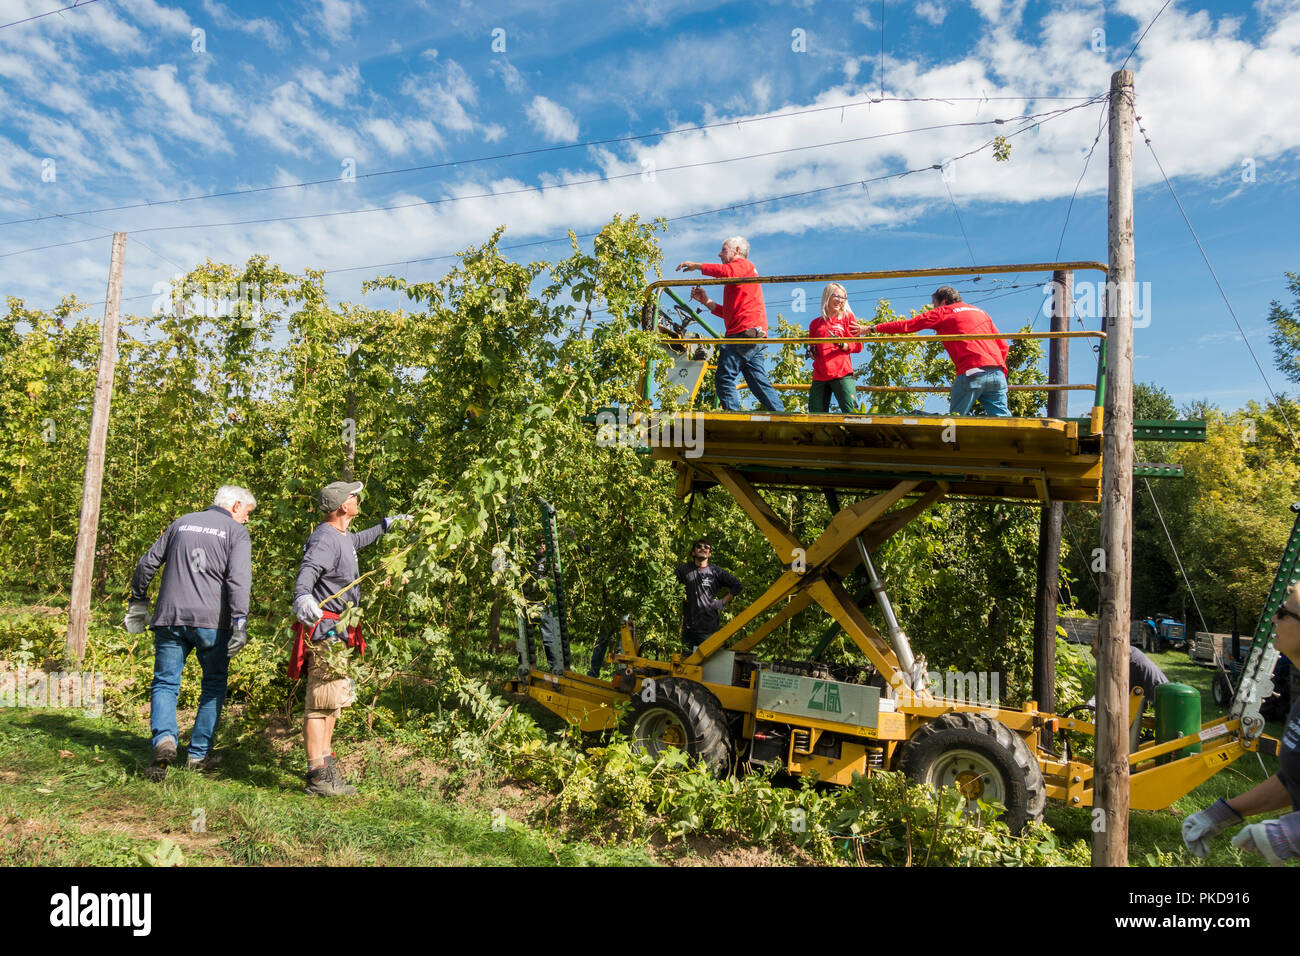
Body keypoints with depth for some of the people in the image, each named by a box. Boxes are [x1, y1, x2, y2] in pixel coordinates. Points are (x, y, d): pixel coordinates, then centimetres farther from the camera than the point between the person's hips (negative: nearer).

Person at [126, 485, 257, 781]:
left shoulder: (181, 523, 16)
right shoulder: (236, 532, 2)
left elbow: (147, 564, 17)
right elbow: (238, 579, -12)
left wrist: (137, 602, 29)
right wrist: (240, 622, -16)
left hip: (170, 617, 3)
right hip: (211, 621, -3)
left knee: (165, 683, 9)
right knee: (213, 686, 12)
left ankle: (164, 740, -14)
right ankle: (199, 754, 15)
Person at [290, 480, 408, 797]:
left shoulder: (342, 537, 14)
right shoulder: (326, 539, -18)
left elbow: (359, 540, 40)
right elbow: (308, 570, -36)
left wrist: (387, 524, 48)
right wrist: (303, 596, -56)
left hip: (336, 631, 11)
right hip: (324, 630, -11)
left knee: (331, 702, 18)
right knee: (321, 702, -8)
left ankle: (327, 769, 29)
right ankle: (317, 777, -3)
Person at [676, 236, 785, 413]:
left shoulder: (742, 264, 5)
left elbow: (726, 272, -22)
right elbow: (728, 312, 27)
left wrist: (697, 265, -12)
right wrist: (706, 301, 17)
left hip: (744, 332, -10)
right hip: (755, 336, 10)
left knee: (724, 379, -12)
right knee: (760, 383, 6)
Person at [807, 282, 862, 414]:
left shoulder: (847, 317, 10)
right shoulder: (816, 323, 16)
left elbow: (857, 346, 5)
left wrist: (841, 344, -14)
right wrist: (811, 352, 3)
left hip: (842, 374, -3)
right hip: (819, 376, 3)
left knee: (850, 411, -13)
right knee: (815, 414, 2)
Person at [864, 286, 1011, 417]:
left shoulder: (943, 312, 11)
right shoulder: (981, 312, 28)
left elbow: (906, 325, 9)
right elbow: (1003, 346, 24)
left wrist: (873, 328, 16)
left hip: (972, 373, -6)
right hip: (997, 372, 6)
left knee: (955, 417, -1)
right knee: (1001, 417, 1)